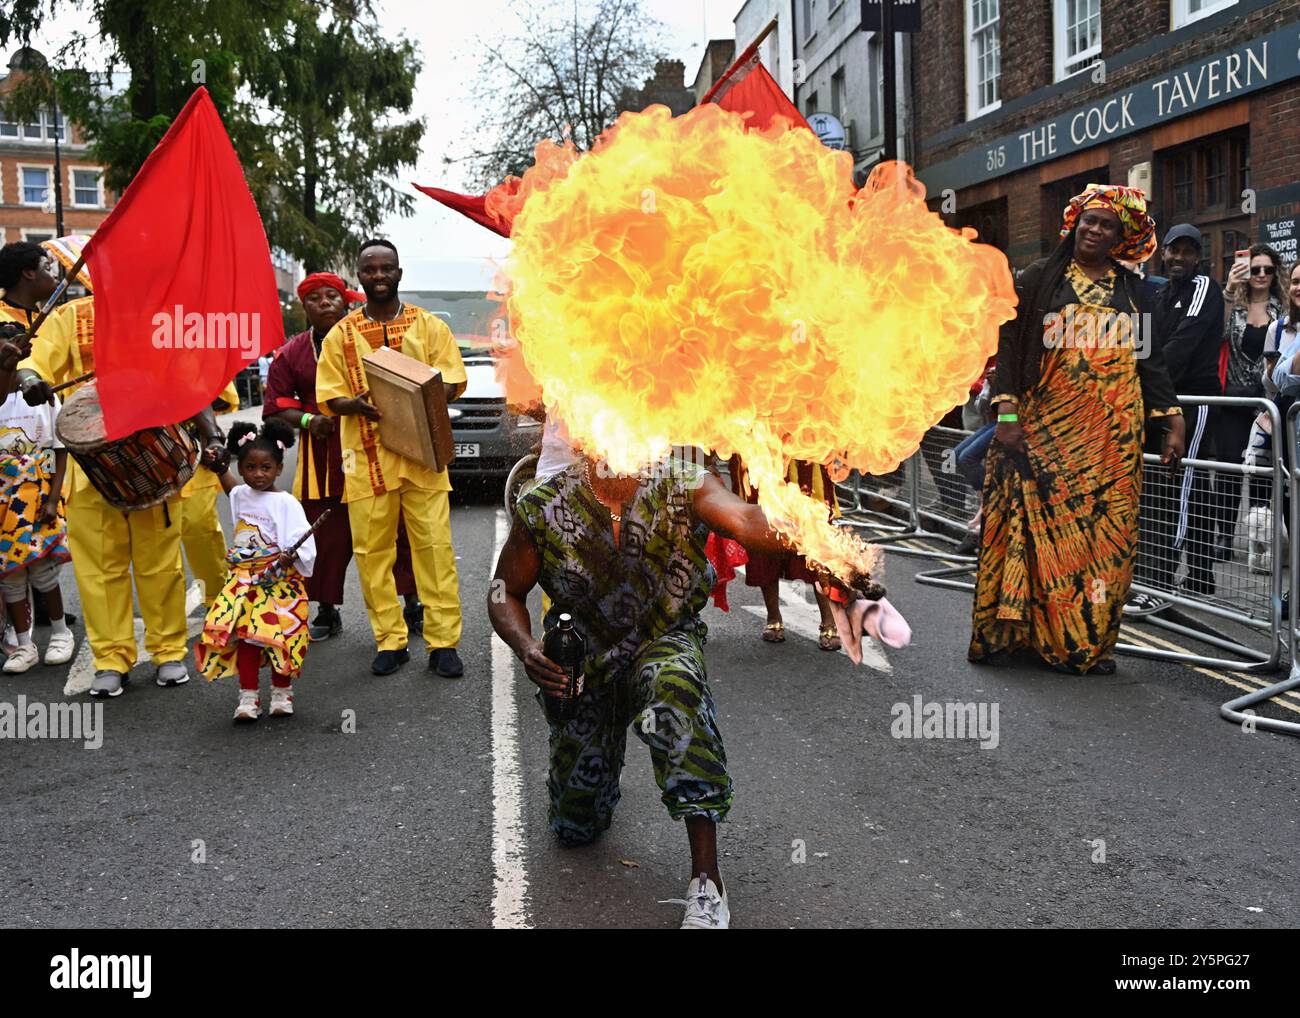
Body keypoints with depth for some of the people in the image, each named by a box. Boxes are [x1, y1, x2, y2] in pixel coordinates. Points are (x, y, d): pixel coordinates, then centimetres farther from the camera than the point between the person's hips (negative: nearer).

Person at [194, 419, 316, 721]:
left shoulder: (286, 503, -9)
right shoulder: (240, 496, 10)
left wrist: (292, 556, -32)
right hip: (243, 581, 5)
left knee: (280, 638, -1)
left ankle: (282, 693, 14)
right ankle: (248, 696, 6)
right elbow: (230, 485, 36)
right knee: (245, 636, 0)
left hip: (279, 582, -5)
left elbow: (304, 541, -15)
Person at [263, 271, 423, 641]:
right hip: (322, 458, 1)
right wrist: (308, 420, -10)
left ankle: (413, 606, 15)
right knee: (327, 538, 3)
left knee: (397, 531, 2)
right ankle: (327, 612, 18)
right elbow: (275, 407, 8)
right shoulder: (291, 353, 9)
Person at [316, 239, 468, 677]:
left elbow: (452, 381, 5)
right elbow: (329, 397, 7)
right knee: (372, 551, 1)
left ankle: (443, 643, 1)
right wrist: (356, 404, -16)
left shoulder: (429, 325, 9)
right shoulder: (341, 334, 10)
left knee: (435, 547, -4)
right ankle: (390, 642, 11)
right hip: (367, 457, 1)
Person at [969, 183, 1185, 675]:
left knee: (1106, 534, 1)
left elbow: (1150, 360, 15)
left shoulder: (1133, 291, 14)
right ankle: (1006, 630, 1)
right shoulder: (1039, 279, 4)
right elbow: (1010, 344, -1)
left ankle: (1089, 640, 8)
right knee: (1042, 526, -7)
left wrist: (1171, 422, 7)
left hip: (1114, 438, 3)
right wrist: (1007, 413, -10)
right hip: (1047, 428, -3)